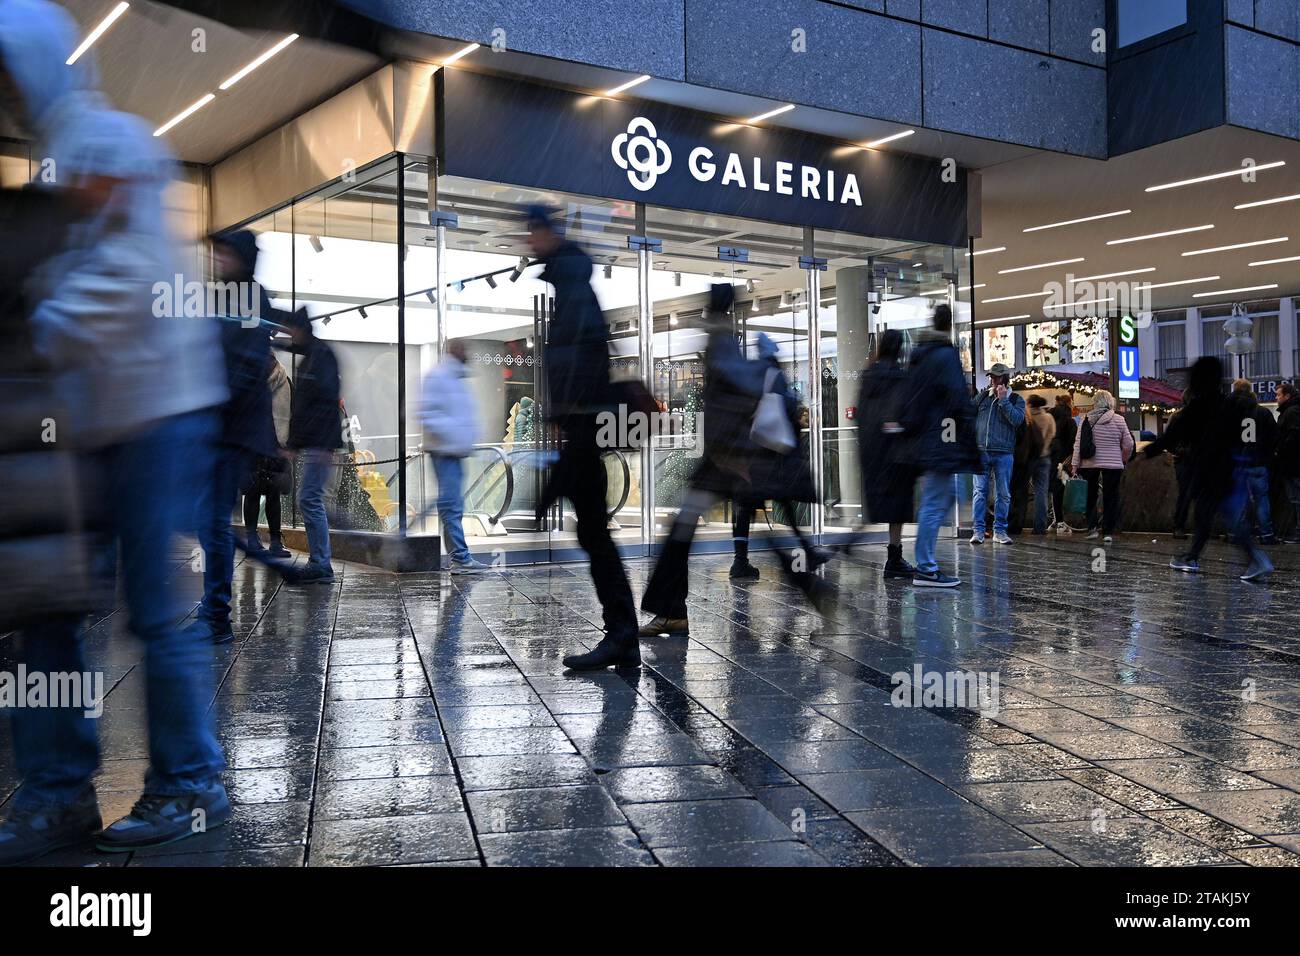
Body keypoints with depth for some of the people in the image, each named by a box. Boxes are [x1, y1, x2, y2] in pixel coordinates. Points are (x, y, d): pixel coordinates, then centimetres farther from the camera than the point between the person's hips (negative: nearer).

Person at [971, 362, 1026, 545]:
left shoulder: (1016, 400, 6)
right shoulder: (982, 397, 13)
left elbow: (1017, 420, -10)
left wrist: (1003, 400, -11)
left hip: (1004, 453, -1)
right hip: (980, 451, 1)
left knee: (1003, 494, 2)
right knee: (980, 492, -3)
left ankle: (999, 530, 10)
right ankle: (978, 530, -2)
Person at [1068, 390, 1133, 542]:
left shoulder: (1087, 420, -1)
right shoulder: (1119, 420, -3)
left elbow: (1078, 444, -3)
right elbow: (1128, 445, 1)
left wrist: (1074, 466, -1)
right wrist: (1124, 460, 18)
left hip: (1088, 464, 1)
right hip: (1113, 465, -1)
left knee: (1090, 496, 14)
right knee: (1110, 497, 5)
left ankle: (1092, 527, 5)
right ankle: (1108, 532, 3)